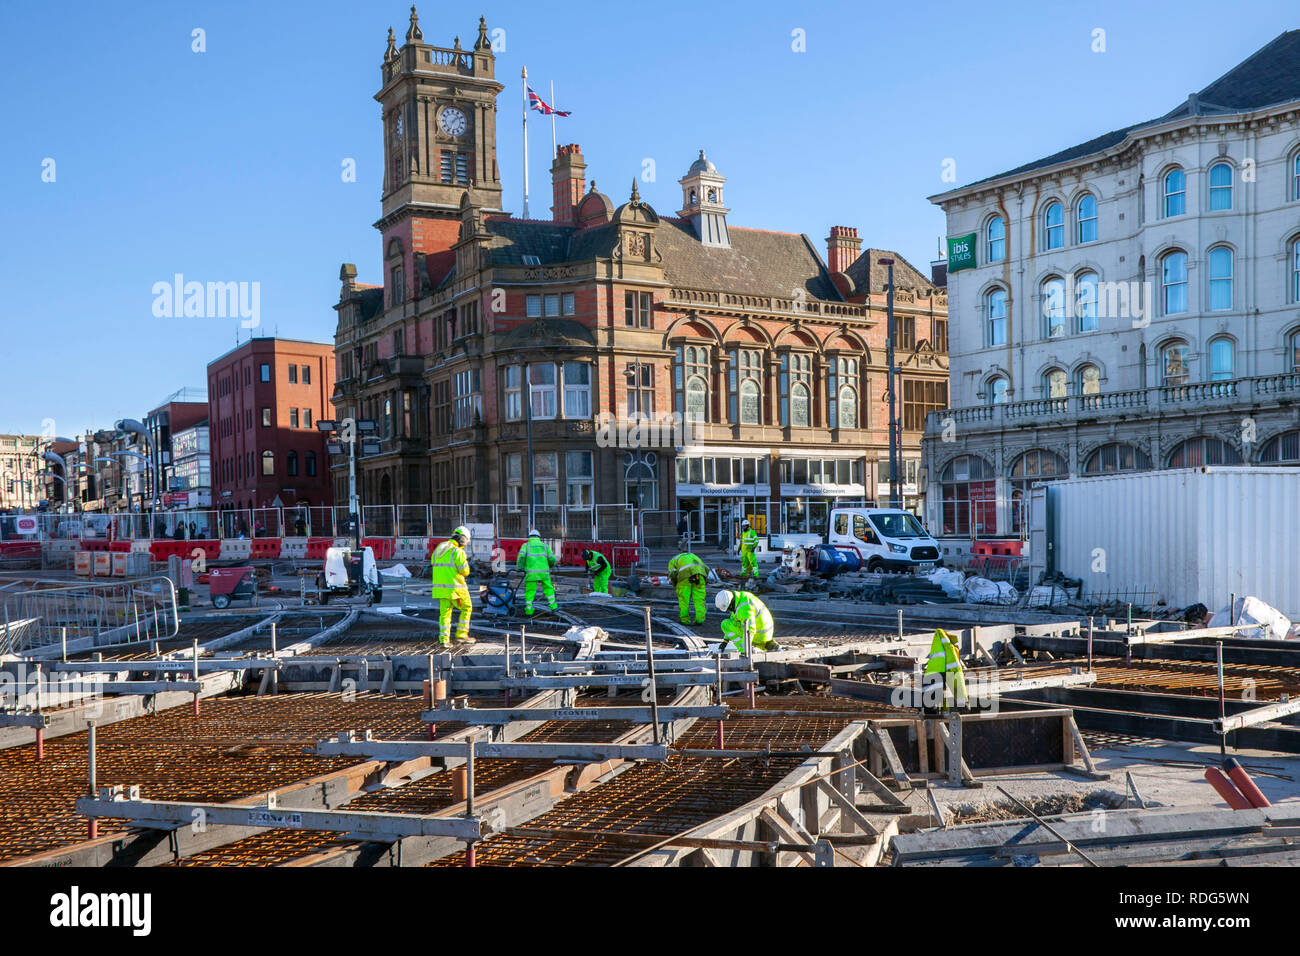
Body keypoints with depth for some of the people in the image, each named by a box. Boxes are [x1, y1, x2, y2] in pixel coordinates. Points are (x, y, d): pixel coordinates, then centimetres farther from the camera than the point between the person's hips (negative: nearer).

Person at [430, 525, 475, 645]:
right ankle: (461, 635, 8)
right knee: (466, 609, 9)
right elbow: (464, 572, -13)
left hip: (440, 586, 7)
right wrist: (466, 564, 8)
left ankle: (443, 639, 3)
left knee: (444, 612, 10)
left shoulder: (438, 549, 12)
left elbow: (434, 566, 16)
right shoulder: (458, 552, -13)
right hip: (455, 587, -7)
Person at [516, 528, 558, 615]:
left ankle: (528, 610, 2)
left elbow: (521, 556, -9)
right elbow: (552, 559, 11)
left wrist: (519, 567, 2)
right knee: (548, 589, 16)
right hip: (543, 572, 1)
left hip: (531, 572, -1)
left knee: (530, 591, 4)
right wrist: (551, 565, 32)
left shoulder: (526, 545, 10)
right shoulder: (544, 545, 16)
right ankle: (553, 606, 13)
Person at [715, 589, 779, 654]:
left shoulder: (744, 608, -29)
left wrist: (743, 650, -40)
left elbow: (750, 630, -36)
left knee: (725, 624, -11)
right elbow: (733, 619, 13)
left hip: (759, 634, -9)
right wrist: (725, 640, 13)